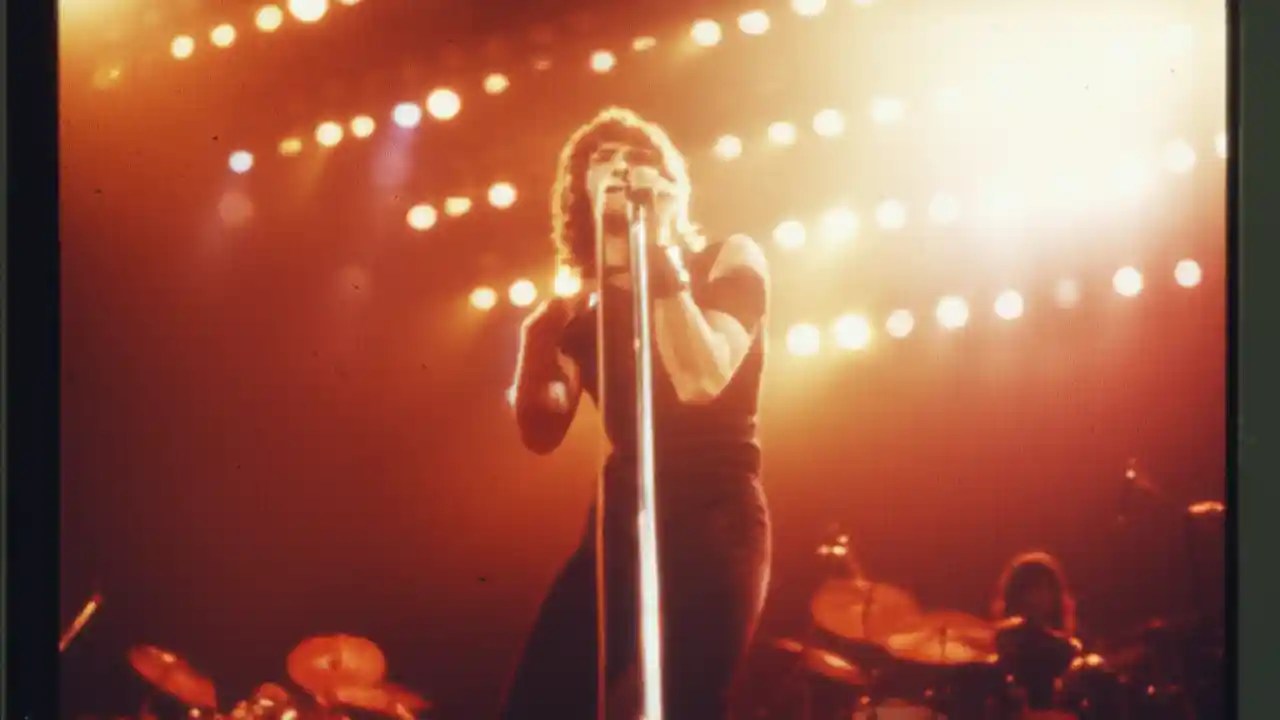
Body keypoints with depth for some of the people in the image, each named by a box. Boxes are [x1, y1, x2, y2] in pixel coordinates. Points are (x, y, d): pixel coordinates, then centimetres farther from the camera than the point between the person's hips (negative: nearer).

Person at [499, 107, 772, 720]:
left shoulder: (729, 261, 0)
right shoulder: (590, 305, 12)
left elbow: (701, 381, -18)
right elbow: (541, 431, 6)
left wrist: (659, 249, -15)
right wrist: (541, 334, -8)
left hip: (712, 520, -5)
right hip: (619, 523, 5)